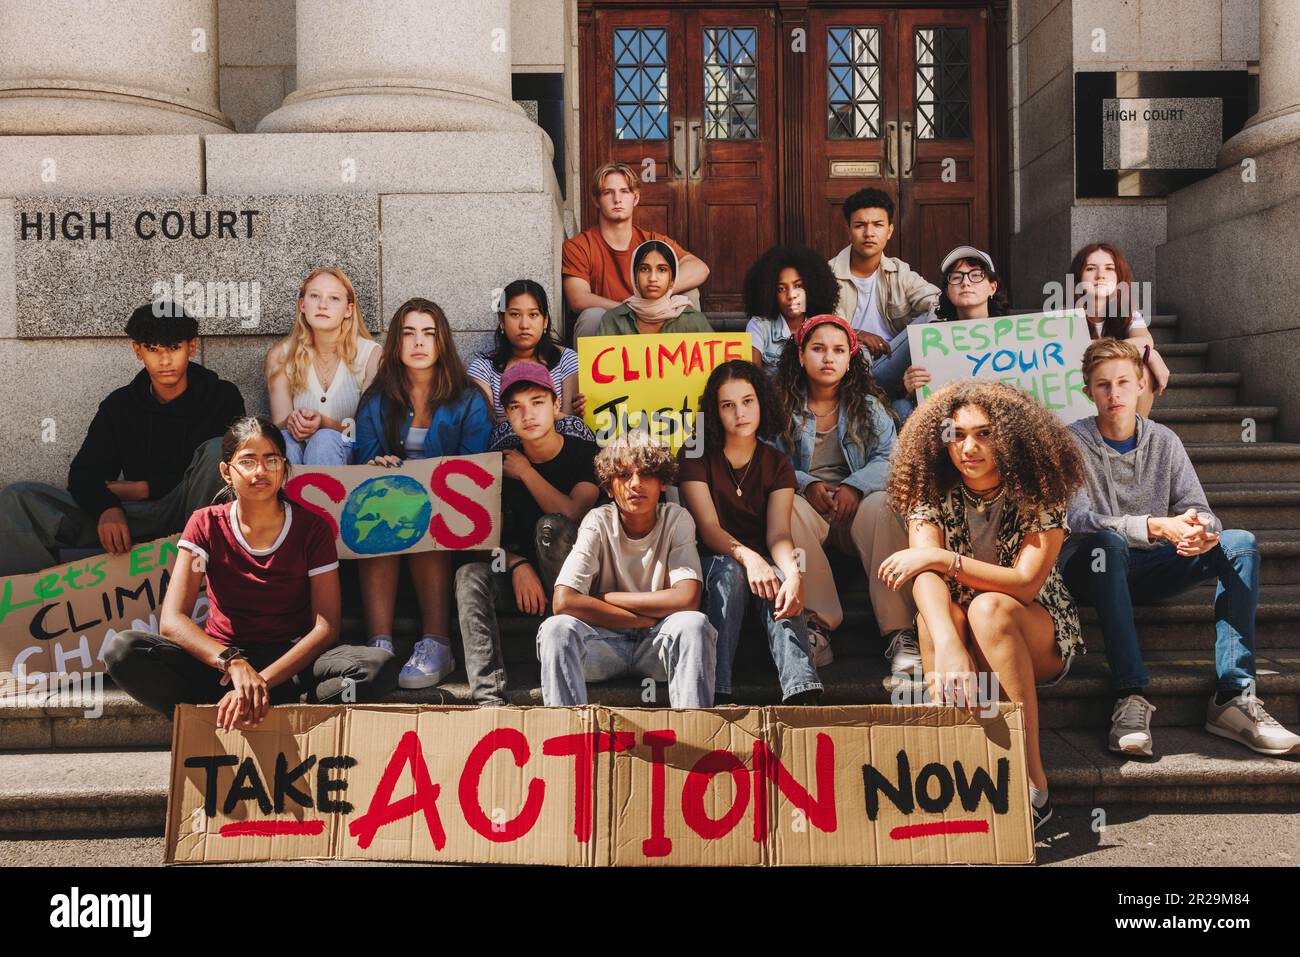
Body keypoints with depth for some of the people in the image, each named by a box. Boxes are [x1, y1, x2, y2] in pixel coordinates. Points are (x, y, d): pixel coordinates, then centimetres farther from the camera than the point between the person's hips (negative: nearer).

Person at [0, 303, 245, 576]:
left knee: (216, 449, -32)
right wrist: (107, 508, -22)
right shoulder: (120, 405, 11)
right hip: (137, 517, 3)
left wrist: (144, 488, -6)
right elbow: (83, 472, 4)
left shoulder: (222, 397, 2)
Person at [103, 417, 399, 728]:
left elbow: (326, 627, -12)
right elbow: (171, 620, -14)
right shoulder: (206, 525, -2)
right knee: (122, 649, -26)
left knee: (381, 666, -31)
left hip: (291, 660, 0)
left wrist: (262, 680, -27)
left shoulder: (312, 527, -4)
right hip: (219, 661, 0)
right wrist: (234, 664, -32)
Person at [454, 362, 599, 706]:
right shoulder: (501, 465, 6)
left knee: (550, 526, -32)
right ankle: (489, 697, -34)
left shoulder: (585, 454, -5)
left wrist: (525, 472, -12)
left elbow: (572, 515, -22)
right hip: (519, 570, 4)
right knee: (470, 574, -26)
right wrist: (519, 566, -21)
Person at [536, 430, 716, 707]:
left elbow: (688, 599, -18)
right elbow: (564, 601, -22)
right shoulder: (599, 522, -9)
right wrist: (648, 619, -19)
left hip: (658, 644, 0)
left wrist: (606, 597, -14)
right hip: (605, 642, 0)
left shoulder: (676, 519, -6)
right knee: (556, 628, -29)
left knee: (694, 623, -31)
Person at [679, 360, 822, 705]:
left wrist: (793, 573, -35)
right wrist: (748, 557, -35)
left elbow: (778, 533, -12)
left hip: (764, 562, 2)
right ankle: (717, 694, -45)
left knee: (779, 579, -32)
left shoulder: (777, 464, 5)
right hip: (712, 563, -2)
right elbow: (709, 528, -15)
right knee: (728, 570, -35)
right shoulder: (695, 456, -2)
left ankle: (801, 691, -50)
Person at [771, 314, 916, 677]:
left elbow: (889, 457, -2)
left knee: (882, 505, -33)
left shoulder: (869, 405, 9)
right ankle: (816, 626, -34)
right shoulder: (781, 405, 6)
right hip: (808, 505, 0)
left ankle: (900, 633, -35)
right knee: (789, 507, -35)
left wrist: (855, 486, -20)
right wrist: (806, 484, -19)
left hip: (857, 506, 1)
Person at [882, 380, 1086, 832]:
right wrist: (949, 648, -47)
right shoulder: (934, 496, -9)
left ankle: (1032, 779, -32)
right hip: (966, 641, 2)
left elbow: (1026, 583, -25)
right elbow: (925, 578, -28)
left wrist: (941, 558, -32)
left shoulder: (1039, 494, -12)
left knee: (988, 607, -34)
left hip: (1039, 638, -1)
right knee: (936, 610, -32)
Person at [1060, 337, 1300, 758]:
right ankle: (1131, 697, -42)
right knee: (1107, 542, -38)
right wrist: (1157, 526, -36)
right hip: (1092, 569, -4)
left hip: (1147, 569, 5)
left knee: (1240, 543, -16)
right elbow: (1078, 520, -22)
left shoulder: (1163, 441, 6)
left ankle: (1233, 696, -26)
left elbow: (1198, 510, 0)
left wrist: (1203, 531, -27)